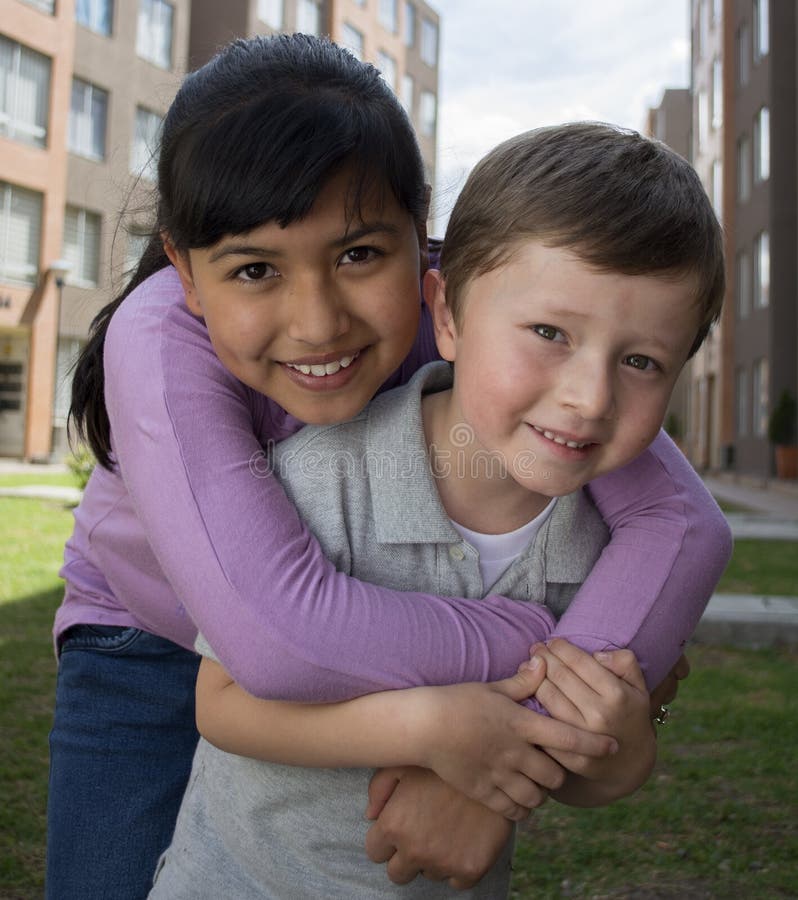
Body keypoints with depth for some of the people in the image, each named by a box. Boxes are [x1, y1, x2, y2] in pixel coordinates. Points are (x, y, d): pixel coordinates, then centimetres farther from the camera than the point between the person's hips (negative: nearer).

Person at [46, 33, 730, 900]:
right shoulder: (161, 341, -35)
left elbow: (683, 519, -32)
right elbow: (280, 635, -47)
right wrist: (545, 643, -36)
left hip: (355, 656, 2)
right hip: (152, 642, -1)